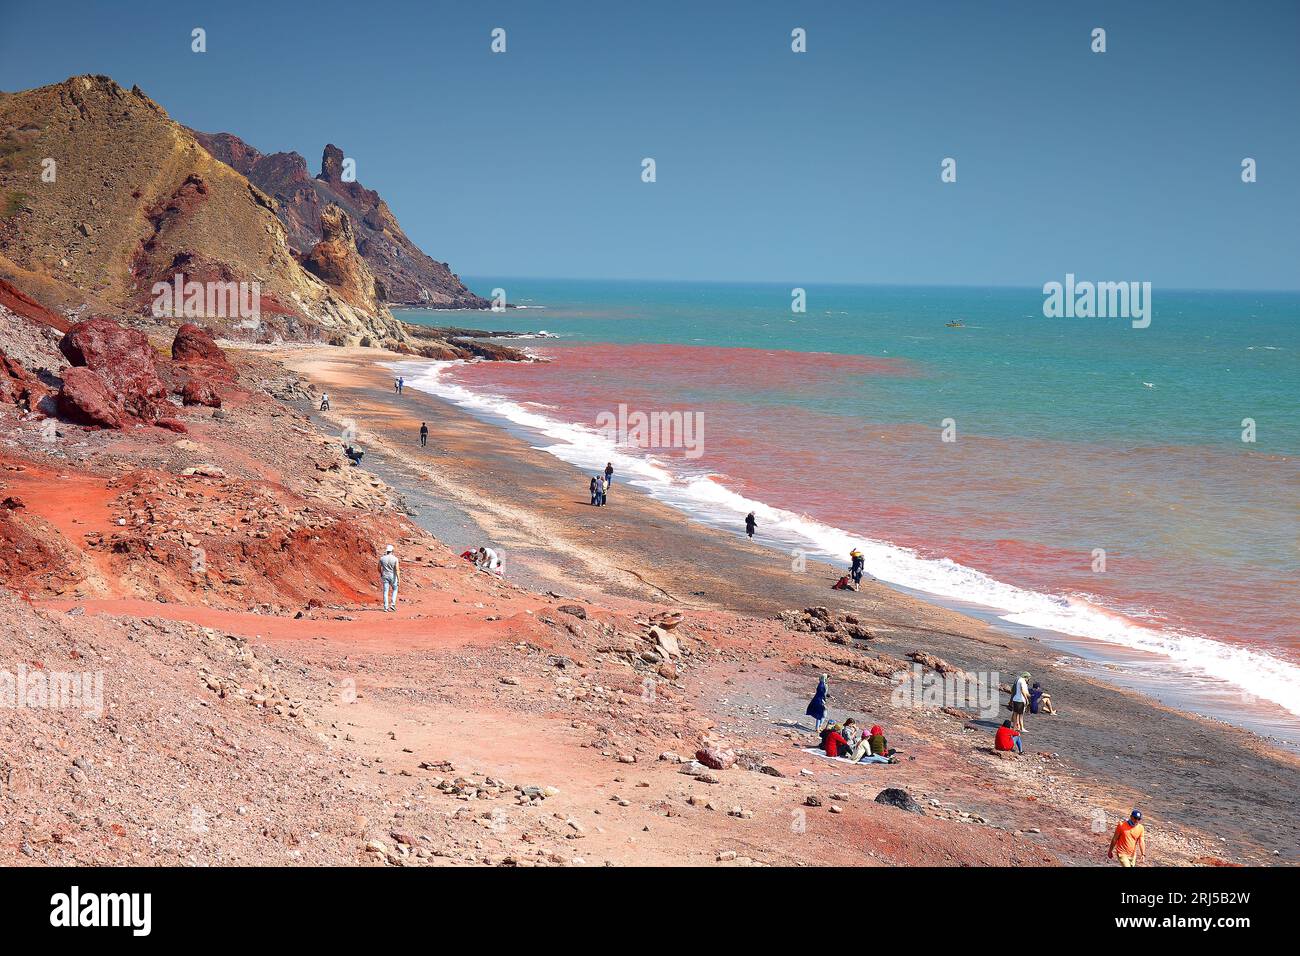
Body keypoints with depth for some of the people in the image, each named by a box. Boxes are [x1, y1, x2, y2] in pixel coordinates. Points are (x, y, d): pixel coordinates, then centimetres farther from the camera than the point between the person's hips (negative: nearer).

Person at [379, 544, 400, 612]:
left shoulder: (382, 559, -3)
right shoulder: (395, 559, -11)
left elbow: (379, 568, 6)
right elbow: (397, 570, -15)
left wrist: (381, 574, 25)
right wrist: (399, 579, -13)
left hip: (385, 576, 2)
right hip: (392, 576, -2)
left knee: (386, 592, 5)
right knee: (395, 590, 18)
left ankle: (386, 607, 3)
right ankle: (392, 604, 6)